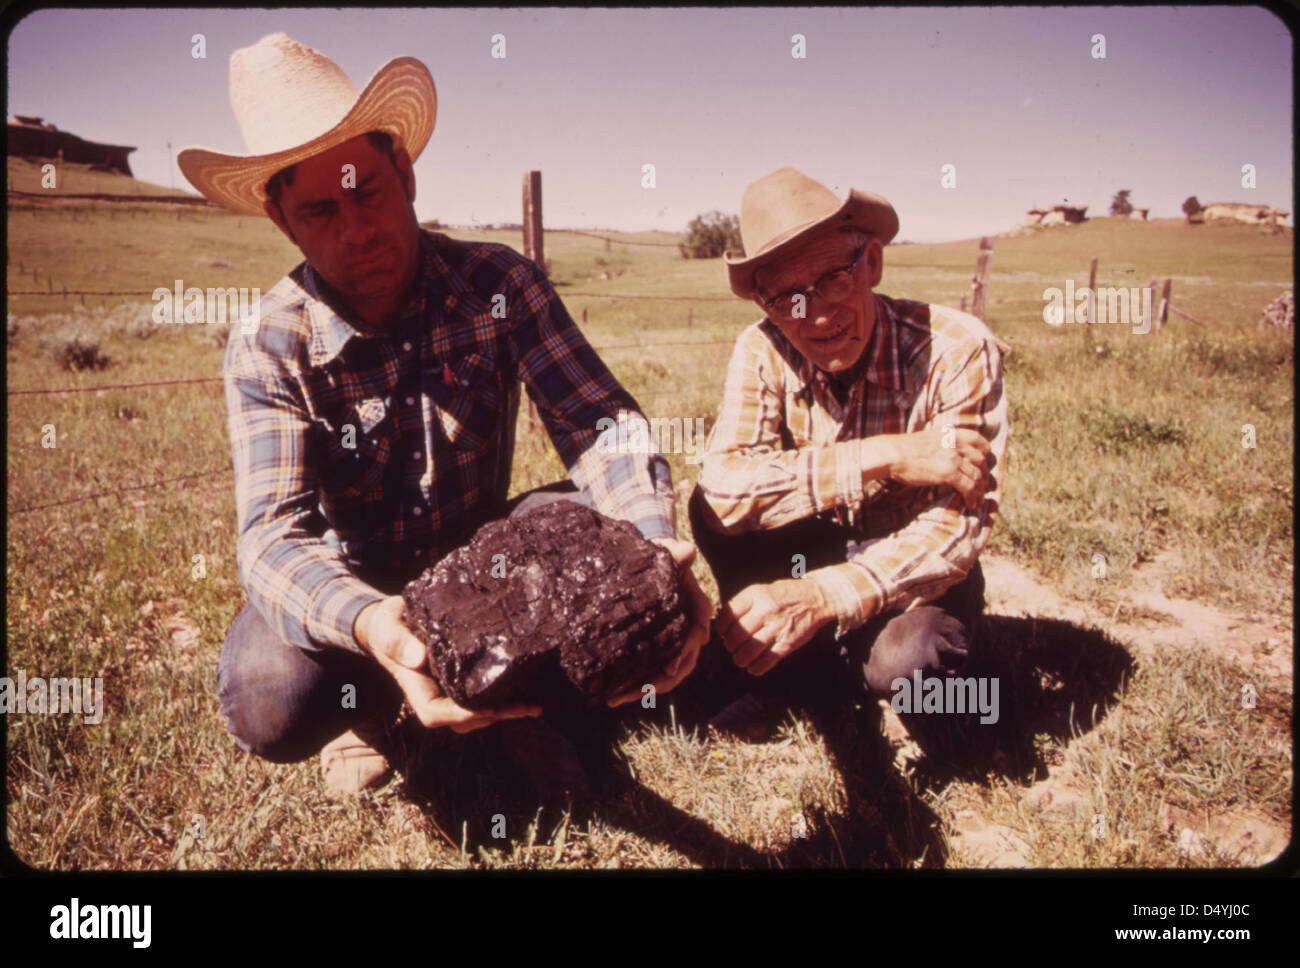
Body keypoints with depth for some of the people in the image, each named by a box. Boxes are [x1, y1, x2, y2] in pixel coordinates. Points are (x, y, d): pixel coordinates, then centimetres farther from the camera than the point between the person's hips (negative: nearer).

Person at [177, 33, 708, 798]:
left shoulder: (501, 285, -14)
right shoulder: (269, 347, -18)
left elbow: (601, 424, -23)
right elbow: (275, 534, -29)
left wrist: (652, 543, -46)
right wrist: (369, 622, -52)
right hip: (350, 586, -1)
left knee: (595, 519, -27)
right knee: (269, 702, -32)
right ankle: (366, 705, 6)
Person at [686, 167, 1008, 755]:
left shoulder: (957, 350, -25)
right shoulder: (762, 351, -17)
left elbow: (959, 528, -29)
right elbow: (723, 485, -31)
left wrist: (823, 595, -43)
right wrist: (882, 457, -38)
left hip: (915, 569, -2)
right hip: (818, 548, 3)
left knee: (904, 660, -34)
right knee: (713, 511, -24)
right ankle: (780, 671, -3)